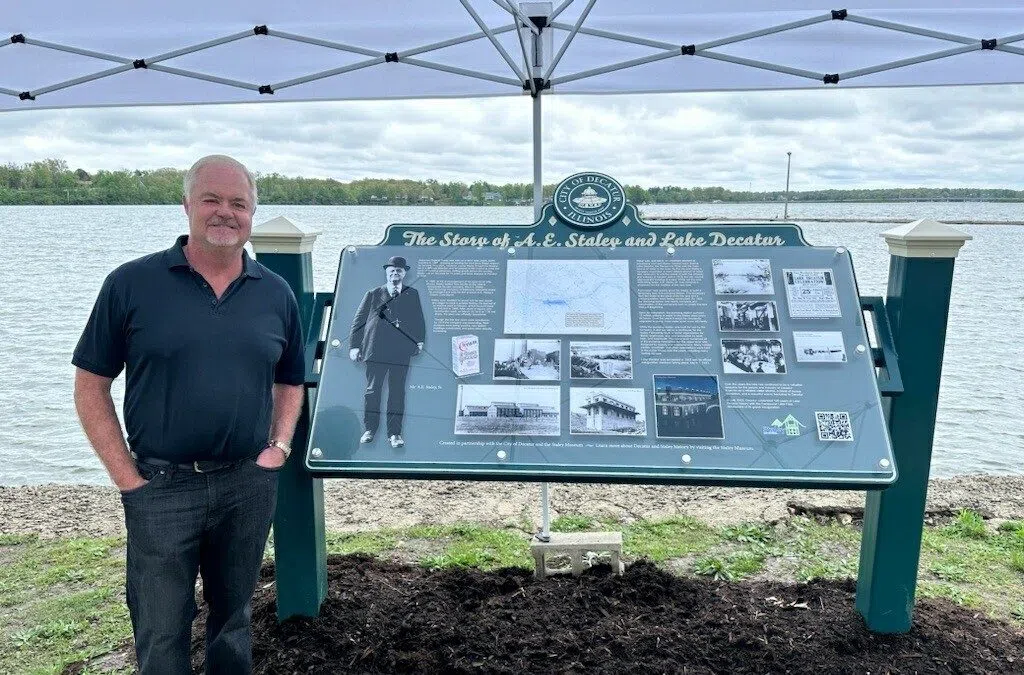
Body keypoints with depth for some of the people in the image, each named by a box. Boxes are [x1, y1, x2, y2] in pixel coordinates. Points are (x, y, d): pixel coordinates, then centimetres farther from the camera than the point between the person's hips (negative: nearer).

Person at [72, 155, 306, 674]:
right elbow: (91, 385, -2)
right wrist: (127, 476, -8)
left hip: (248, 483, 2)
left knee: (233, 618, 19)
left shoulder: (275, 294, 3)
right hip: (161, 485, -2)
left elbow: (290, 381, 14)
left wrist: (279, 446, 1)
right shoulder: (132, 284, -5)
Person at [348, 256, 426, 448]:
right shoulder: (373, 294, 11)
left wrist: (419, 340, 2)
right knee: (372, 391, 3)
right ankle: (369, 429, 15)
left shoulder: (412, 295, 15)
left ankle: (395, 433, 5)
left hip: (401, 352, 0)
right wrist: (355, 345, 3)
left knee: (397, 393, 0)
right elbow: (359, 320, 9)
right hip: (375, 351, 0)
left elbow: (418, 319, 15)